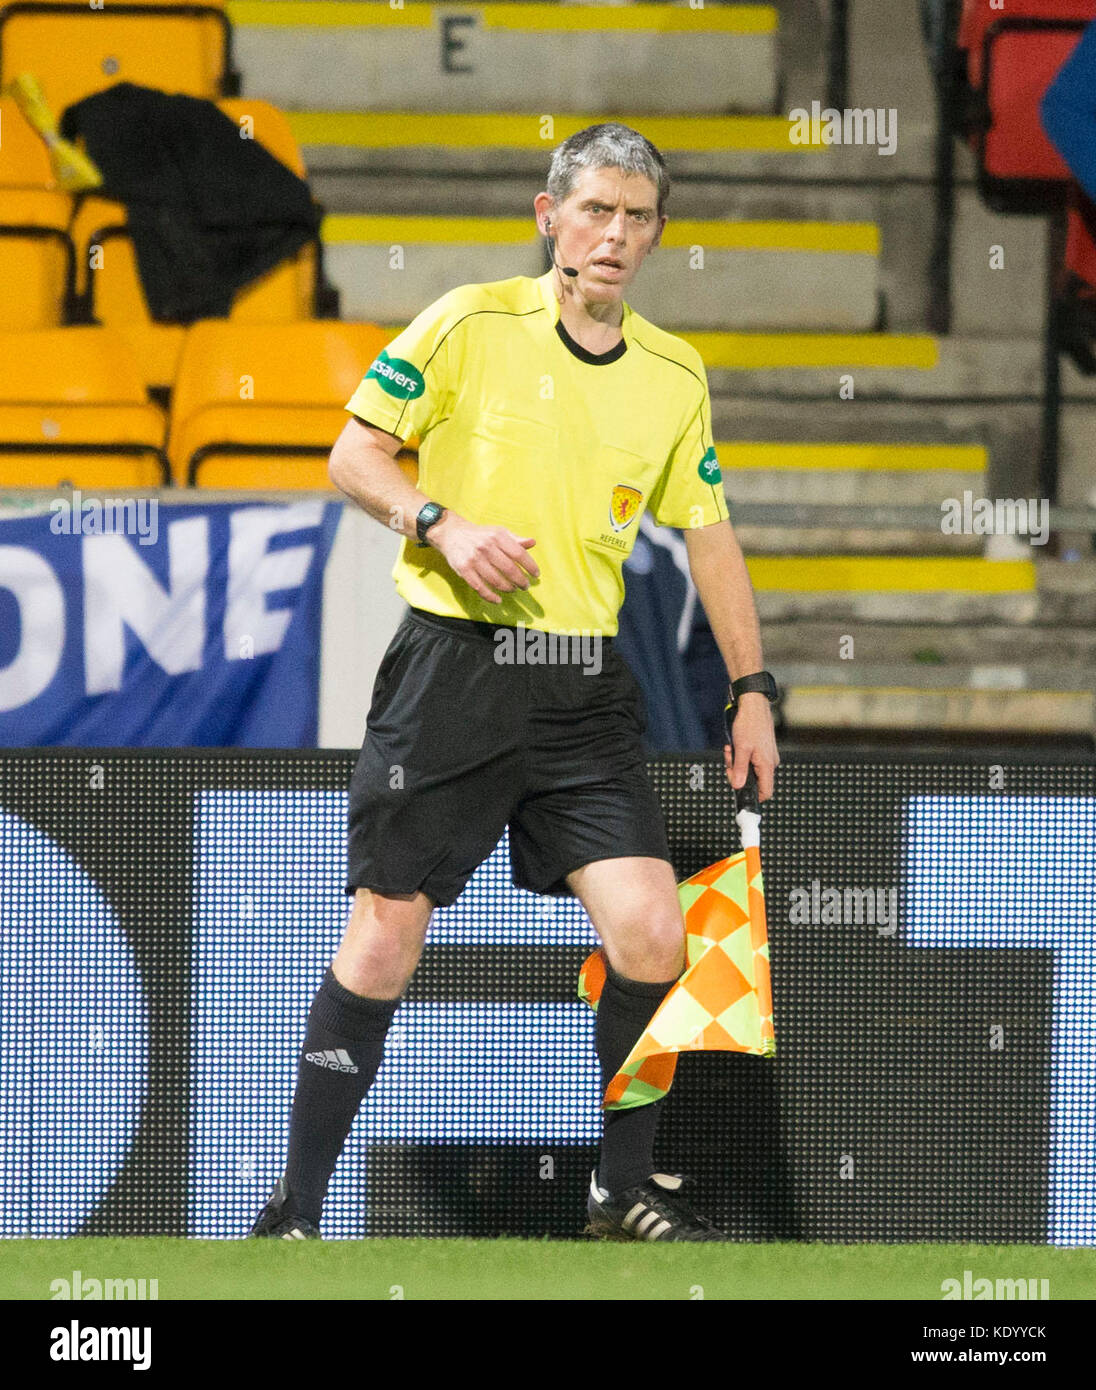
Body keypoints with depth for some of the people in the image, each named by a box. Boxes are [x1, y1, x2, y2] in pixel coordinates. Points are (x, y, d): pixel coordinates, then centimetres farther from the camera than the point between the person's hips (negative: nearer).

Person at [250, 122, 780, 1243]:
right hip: (454, 665, -4)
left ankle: (625, 1193, 10)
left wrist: (751, 689, 15)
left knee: (651, 933, -8)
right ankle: (294, 1212, 5)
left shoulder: (674, 375, 11)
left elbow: (708, 532, 19)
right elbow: (354, 454, 1)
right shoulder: (470, 325, -3)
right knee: (384, 939, -5)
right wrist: (444, 525, -16)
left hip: (586, 688, 4)